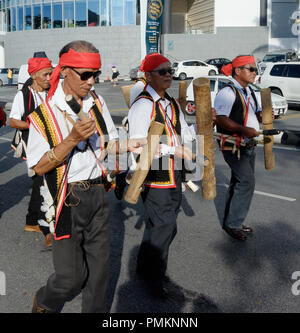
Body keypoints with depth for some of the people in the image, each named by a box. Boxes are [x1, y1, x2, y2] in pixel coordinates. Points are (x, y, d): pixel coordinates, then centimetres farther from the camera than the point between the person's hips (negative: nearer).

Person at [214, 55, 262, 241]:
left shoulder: (249, 92, 16)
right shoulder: (227, 92, -14)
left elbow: (256, 112, 26)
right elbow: (220, 120, -23)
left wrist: (262, 115, 2)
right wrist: (244, 129, -30)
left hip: (249, 145, 10)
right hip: (233, 146, -10)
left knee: (240, 183, 14)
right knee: (247, 181, -14)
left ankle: (232, 222, 25)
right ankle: (233, 224, -2)